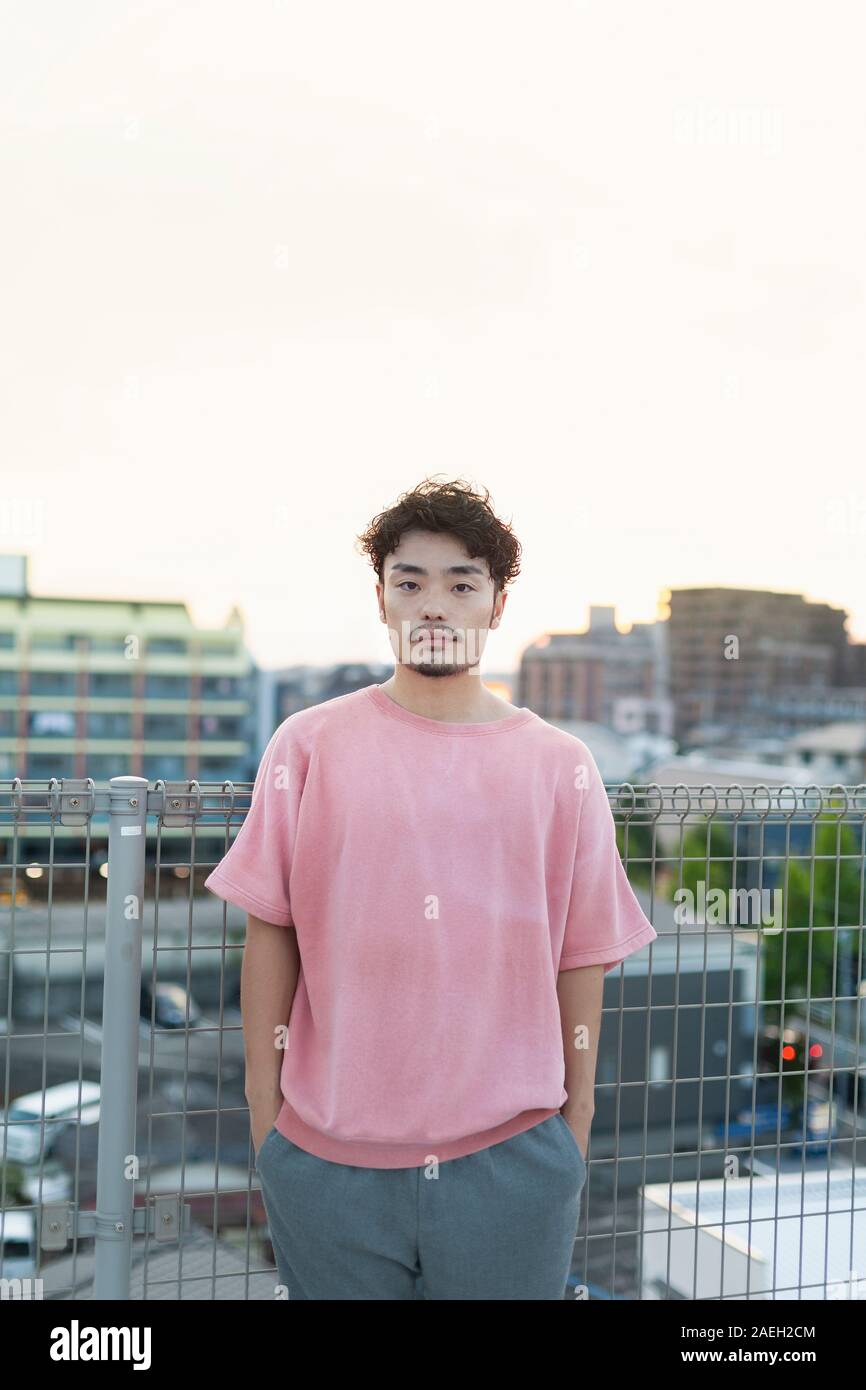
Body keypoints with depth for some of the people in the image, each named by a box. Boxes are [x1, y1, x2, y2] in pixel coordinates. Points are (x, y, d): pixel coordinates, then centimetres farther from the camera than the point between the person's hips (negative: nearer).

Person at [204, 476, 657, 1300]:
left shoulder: (559, 765, 2)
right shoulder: (309, 745, 0)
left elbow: (580, 959, 5)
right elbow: (269, 933, 2)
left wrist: (576, 1132, 5)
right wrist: (265, 1122, 2)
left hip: (513, 1156, 1)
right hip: (327, 1162, 0)